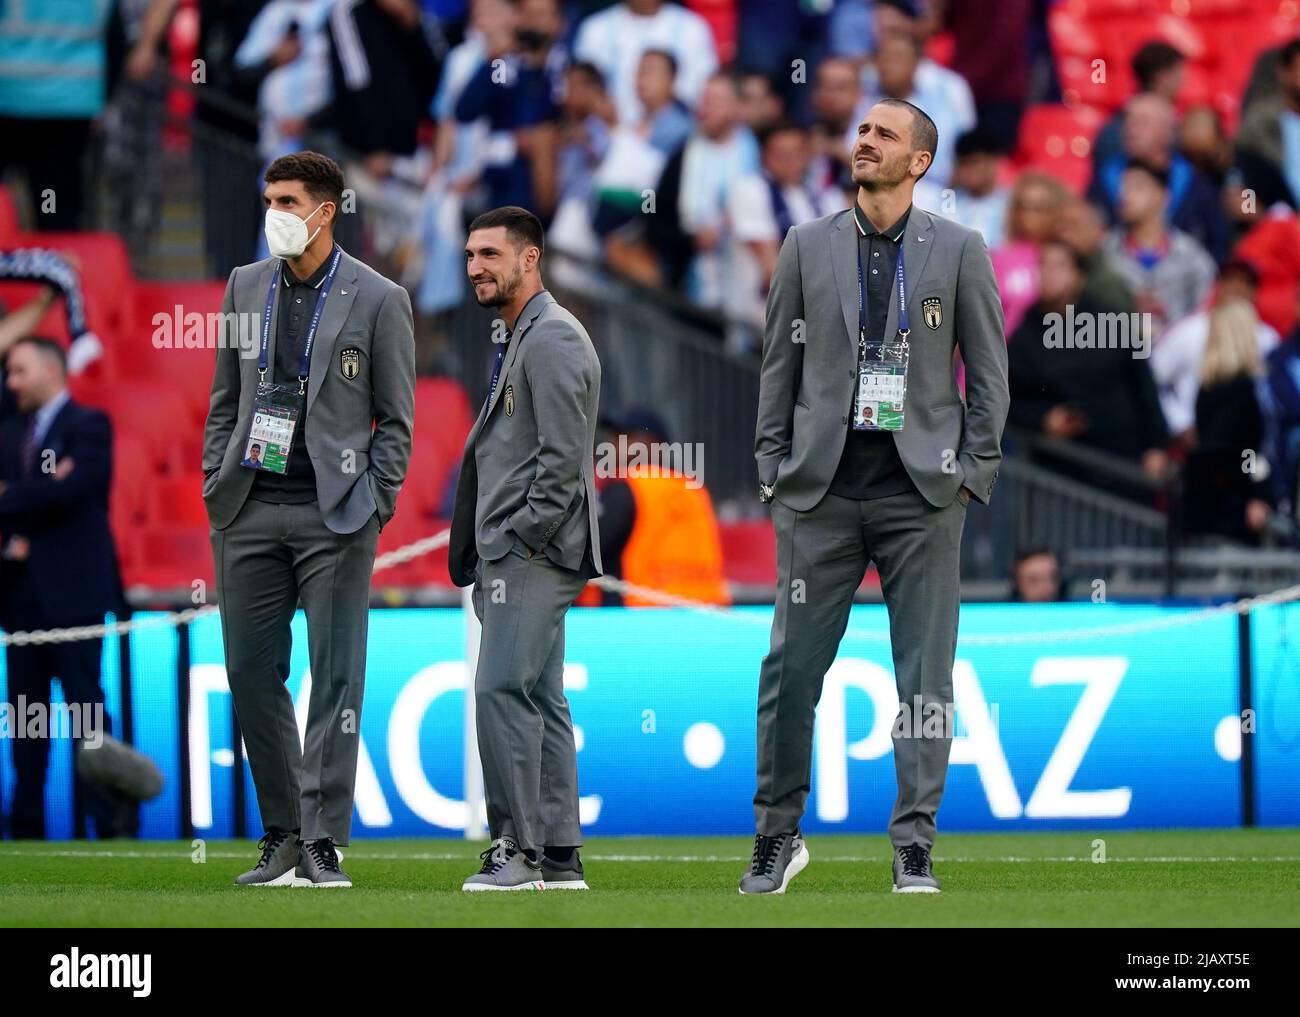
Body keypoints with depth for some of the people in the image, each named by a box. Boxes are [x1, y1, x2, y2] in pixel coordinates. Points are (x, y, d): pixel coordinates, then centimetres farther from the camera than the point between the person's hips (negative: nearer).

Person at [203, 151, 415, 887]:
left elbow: (396, 419, 2)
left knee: (336, 679, -5)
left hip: (334, 516, -4)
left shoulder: (379, 300, 0)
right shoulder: (246, 286, 12)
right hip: (250, 512, 4)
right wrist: (216, 484, 8)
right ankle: (282, 837, 13)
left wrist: (374, 508, -6)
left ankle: (323, 844, -4)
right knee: (252, 675, 4)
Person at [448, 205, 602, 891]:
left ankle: (520, 851, -15)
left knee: (502, 690, -15)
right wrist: (489, 554, 16)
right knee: (539, 700, 9)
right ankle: (558, 857, 9)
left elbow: (562, 458, -18)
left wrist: (522, 539, -17)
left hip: (534, 552, -10)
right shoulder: (518, 339, 20)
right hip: (511, 553, 10)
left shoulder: (553, 339, -11)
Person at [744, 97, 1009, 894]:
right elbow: (779, 365, 11)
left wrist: (971, 471, -2)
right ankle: (777, 836, 10)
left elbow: (988, 371, 6)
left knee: (925, 677, -1)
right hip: (822, 491, 1)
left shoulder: (959, 251, 4)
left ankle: (915, 849, 3)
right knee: (791, 668, -1)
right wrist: (775, 469, 4)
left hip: (922, 494, -1)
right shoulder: (808, 246, 8)